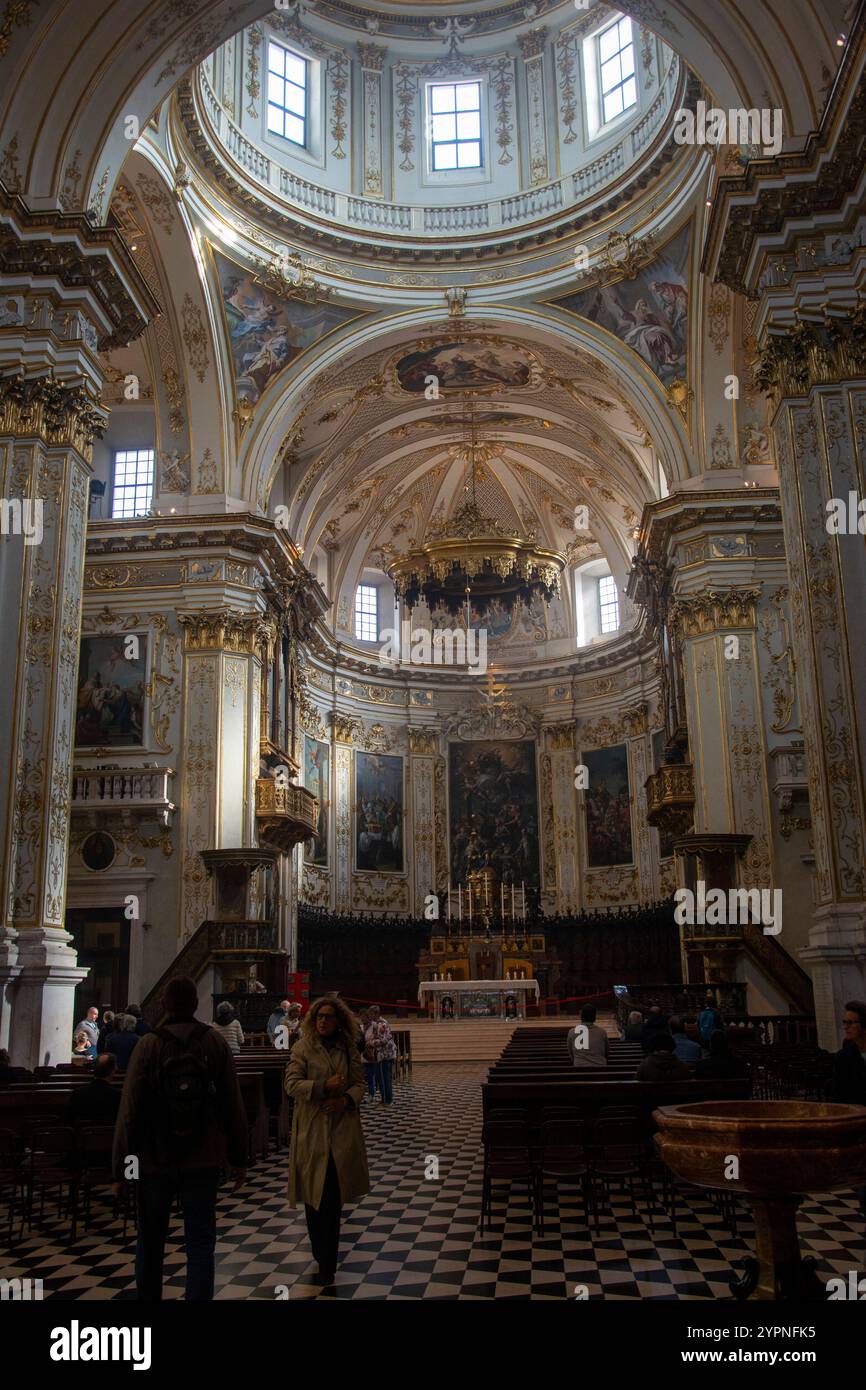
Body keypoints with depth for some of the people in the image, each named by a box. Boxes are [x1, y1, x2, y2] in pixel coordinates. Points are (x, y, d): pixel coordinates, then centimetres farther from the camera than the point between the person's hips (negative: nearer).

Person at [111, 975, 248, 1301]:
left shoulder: (149, 1045, -8)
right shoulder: (216, 1043, -4)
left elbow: (130, 1112, -9)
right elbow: (233, 1107, -3)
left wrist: (119, 1167, -1)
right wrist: (238, 1158, 6)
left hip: (156, 1160, 0)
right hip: (203, 1161, 0)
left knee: (150, 1242, 17)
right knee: (200, 1244, 6)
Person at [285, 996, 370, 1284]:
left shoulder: (349, 1049, 7)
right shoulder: (303, 1047, -2)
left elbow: (359, 1082, 10)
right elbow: (291, 1084, -8)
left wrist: (347, 1099, -11)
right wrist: (324, 1087, -18)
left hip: (342, 1129, 2)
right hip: (312, 1129, -2)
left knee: (333, 1197, 1)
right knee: (314, 1194, 4)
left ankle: (326, 1261, 15)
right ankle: (325, 1260, 21)